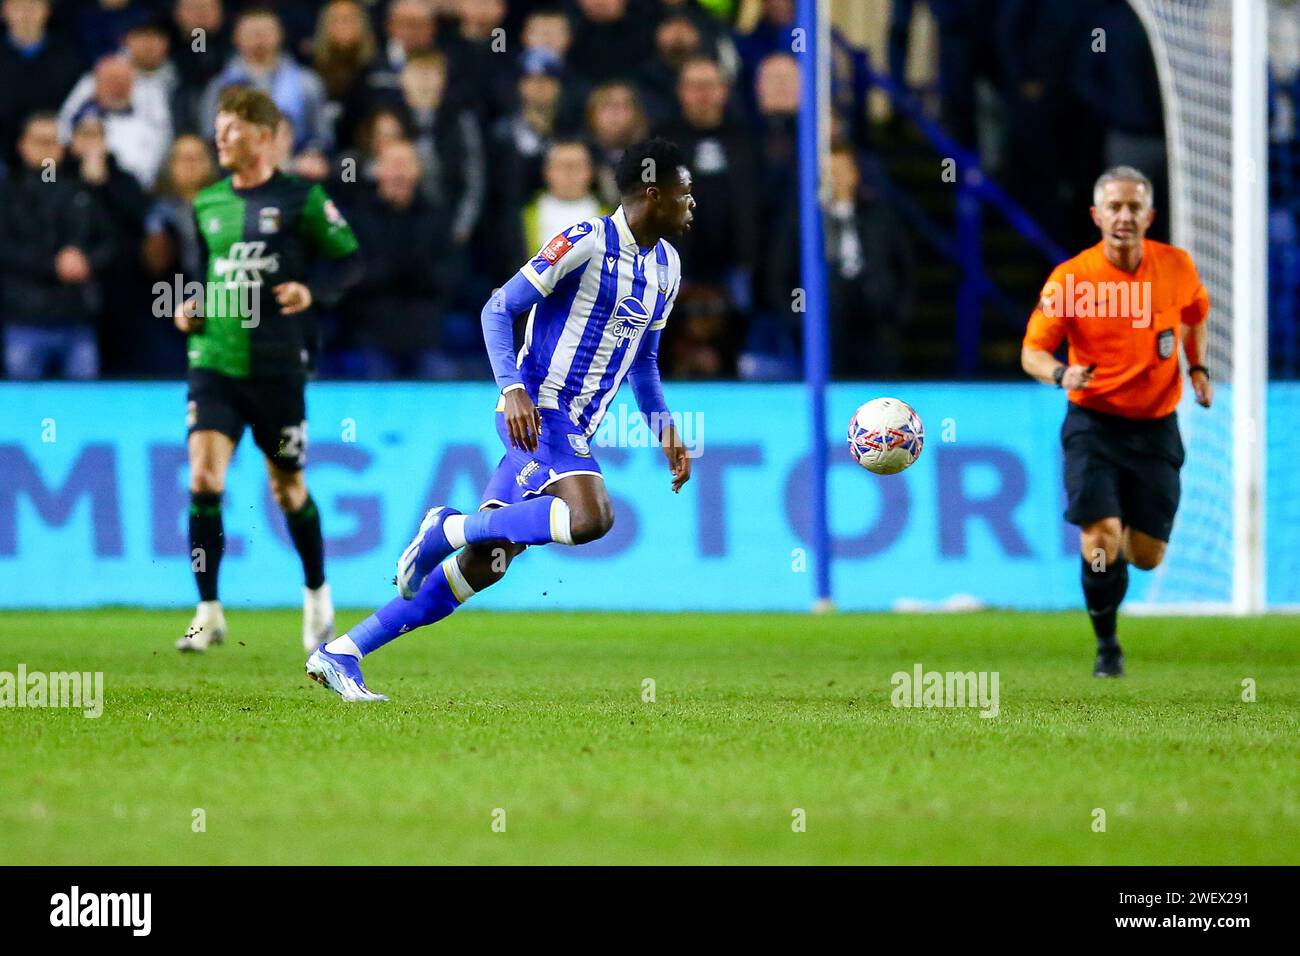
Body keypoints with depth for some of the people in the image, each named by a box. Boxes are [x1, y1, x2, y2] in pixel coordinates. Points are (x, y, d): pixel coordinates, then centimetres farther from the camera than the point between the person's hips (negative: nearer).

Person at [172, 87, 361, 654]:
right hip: (214, 362, 3)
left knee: (287, 489, 8)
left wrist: (312, 291, -17)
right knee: (202, 475, -16)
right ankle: (209, 613, -11)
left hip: (278, 367, -3)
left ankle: (317, 592, 35)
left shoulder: (301, 199, -3)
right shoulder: (206, 204, 10)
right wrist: (190, 308, 7)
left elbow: (350, 261, 0)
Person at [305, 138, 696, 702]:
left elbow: (643, 360, 28)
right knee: (591, 518, -31)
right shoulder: (586, 242, -11)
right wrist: (513, 390, -22)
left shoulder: (666, 265, 15)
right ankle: (449, 528, -13)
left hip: (573, 431, 8)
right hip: (537, 413, -8)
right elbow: (499, 309, -10)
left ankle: (340, 655, 3)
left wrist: (666, 433, 17)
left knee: (483, 565, 1)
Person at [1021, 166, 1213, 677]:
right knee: (1101, 535, -19)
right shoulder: (1069, 279, -12)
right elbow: (1033, 351, -8)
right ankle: (1106, 646, 4)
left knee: (1147, 555, 0)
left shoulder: (1177, 267, -3)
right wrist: (1061, 373, -28)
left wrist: (1198, 368, 8)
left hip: (1156, 426, 3)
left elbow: (1196, 313, 20)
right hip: (1094, 422, -2)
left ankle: (1114, 547, 38)